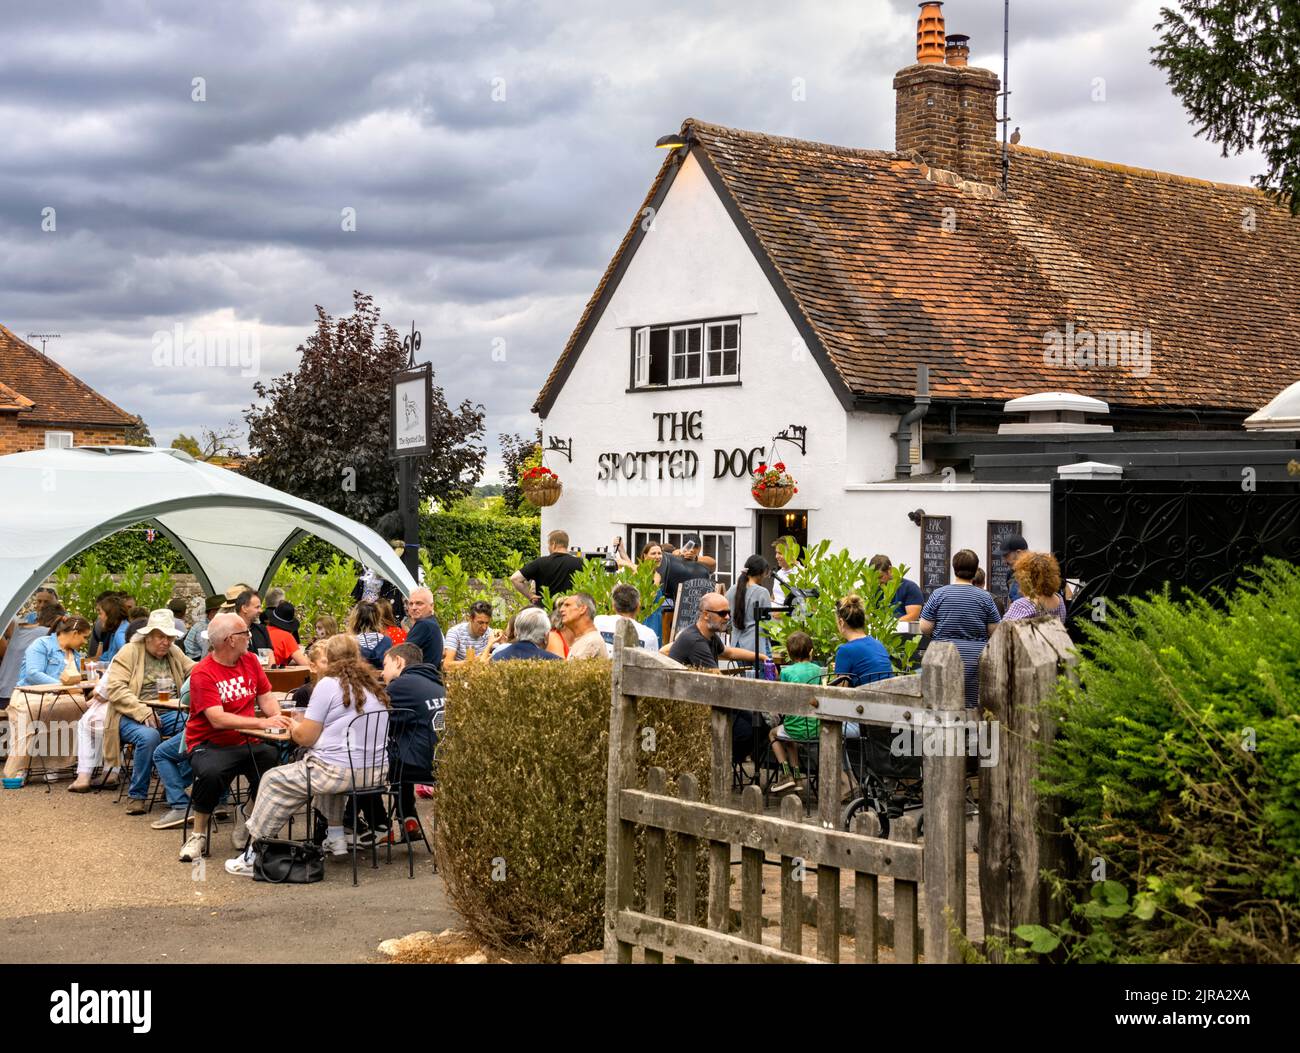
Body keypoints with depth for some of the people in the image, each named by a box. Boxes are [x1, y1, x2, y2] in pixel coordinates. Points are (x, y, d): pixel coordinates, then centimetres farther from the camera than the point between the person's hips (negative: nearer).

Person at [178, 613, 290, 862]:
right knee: (210, 773, -37)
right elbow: (218, 719, -21)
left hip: (247, 742, 5)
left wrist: (278, 719, -13)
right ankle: (199, 834, -10)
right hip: (210, 744, -5)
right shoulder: (202, 673, -12)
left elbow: (266, 697, 10)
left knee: (277, 761, -24)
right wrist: (262, 723, -27)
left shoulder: (250, 660, 8)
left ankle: (247, 815, 4)